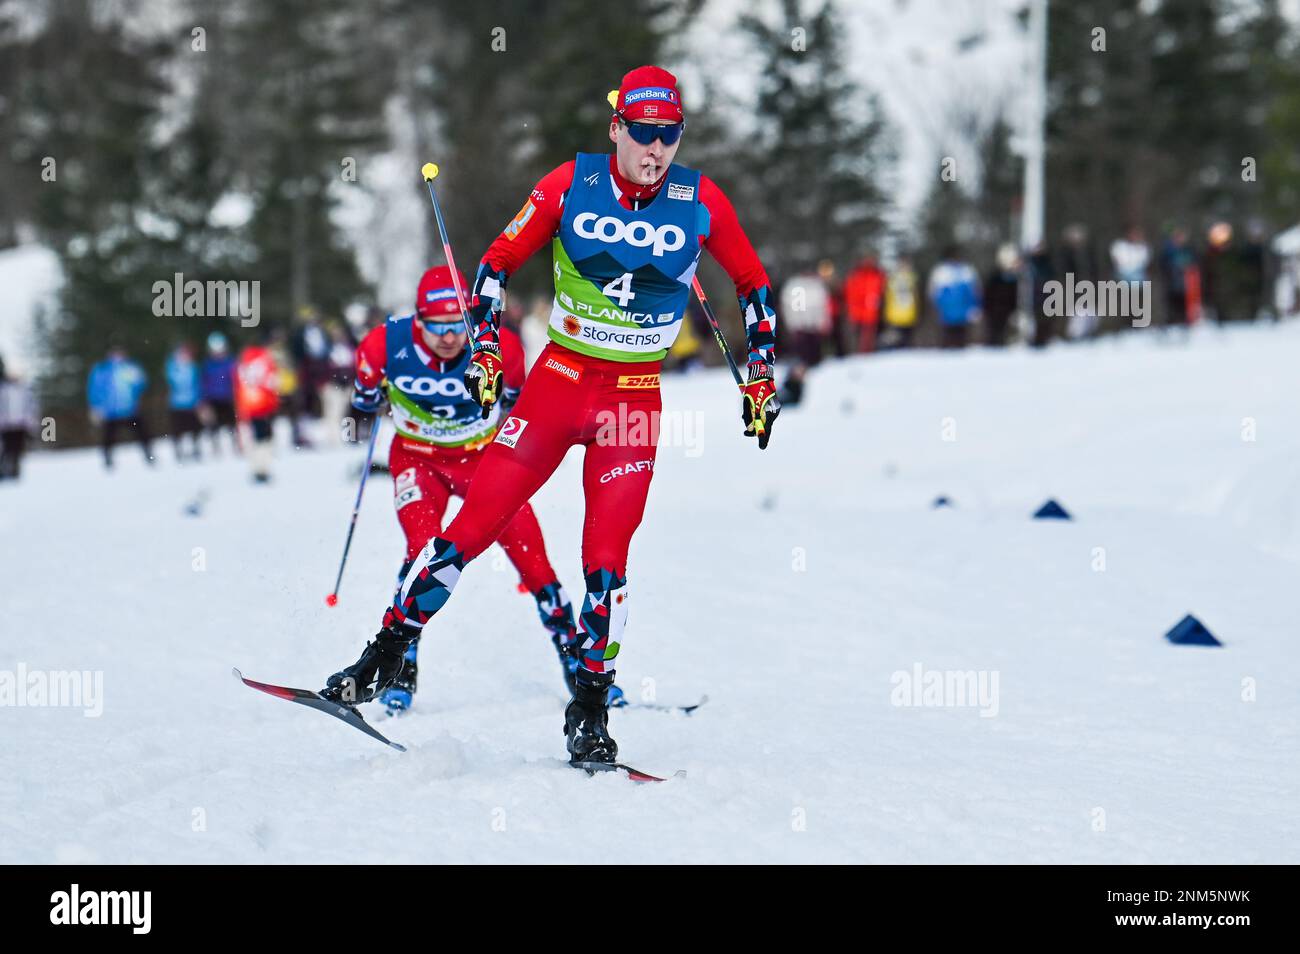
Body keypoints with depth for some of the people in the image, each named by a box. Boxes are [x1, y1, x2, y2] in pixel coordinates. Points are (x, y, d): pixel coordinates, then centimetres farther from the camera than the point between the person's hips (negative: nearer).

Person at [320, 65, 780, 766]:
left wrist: (761, 377, 6)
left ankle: (590, 712, 3)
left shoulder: (700, 201, -4)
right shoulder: (572, 184, -5)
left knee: (606, 559, -9)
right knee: (474, 522, -5)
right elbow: (499, 260, 4)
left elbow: (753, 284, 10)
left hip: (634, 398, 0)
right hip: (558, 379, 0)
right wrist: (484, 350, -4)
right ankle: (387, 656, 7)